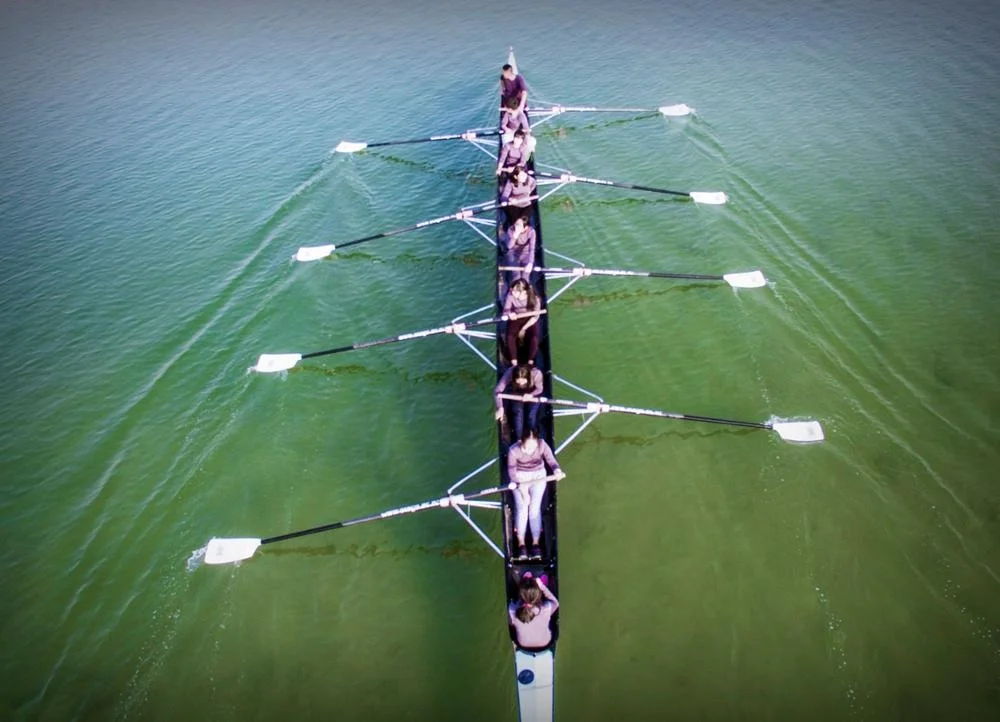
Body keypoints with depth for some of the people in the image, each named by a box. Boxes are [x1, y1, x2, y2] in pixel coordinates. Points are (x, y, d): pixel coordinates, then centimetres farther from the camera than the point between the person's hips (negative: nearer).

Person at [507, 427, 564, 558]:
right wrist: (521, 486, -28)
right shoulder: (513, 451, -24)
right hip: (520, 478, -1)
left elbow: (551, 460, -22)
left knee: (535, 508, -9)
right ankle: (521, 543, -2)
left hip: (538, 476, 1)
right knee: (522, 508, -10)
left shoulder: (542, 445, -21)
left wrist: (556, 470, -44)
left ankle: (536, 543, -3)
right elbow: (512, 473, -16)